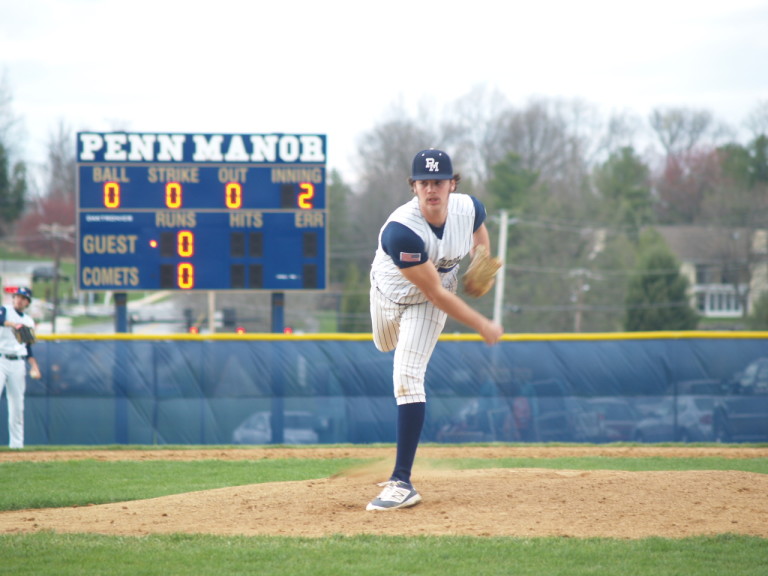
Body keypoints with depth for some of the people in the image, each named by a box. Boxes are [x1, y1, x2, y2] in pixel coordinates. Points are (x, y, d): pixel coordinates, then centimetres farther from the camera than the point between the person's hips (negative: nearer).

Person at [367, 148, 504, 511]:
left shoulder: (468, 209, -25)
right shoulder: (401, 230, -39)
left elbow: (479, 227, 6)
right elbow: (436, 293, -34)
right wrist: (482, 326, -29)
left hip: (428, 304, 0)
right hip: (388, 292, 0)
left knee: (407, 376, -16)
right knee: (387, 347, 28)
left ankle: (402, 483, -18)